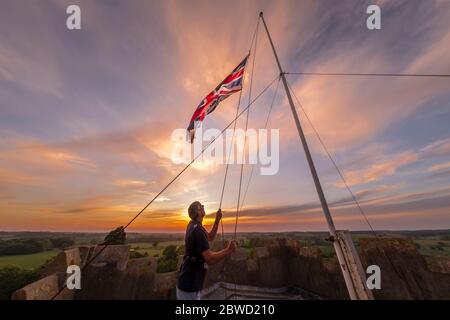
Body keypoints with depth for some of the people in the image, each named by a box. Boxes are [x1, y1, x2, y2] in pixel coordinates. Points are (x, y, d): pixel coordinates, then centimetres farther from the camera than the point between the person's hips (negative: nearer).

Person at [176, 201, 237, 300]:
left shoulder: (193, 226, 4)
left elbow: (210, 238, 15)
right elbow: (210, 259, -29)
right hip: (189, 285, -9)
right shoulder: (197, 230, -27)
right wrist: (228, 250, -15)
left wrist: (217, 220, 4)